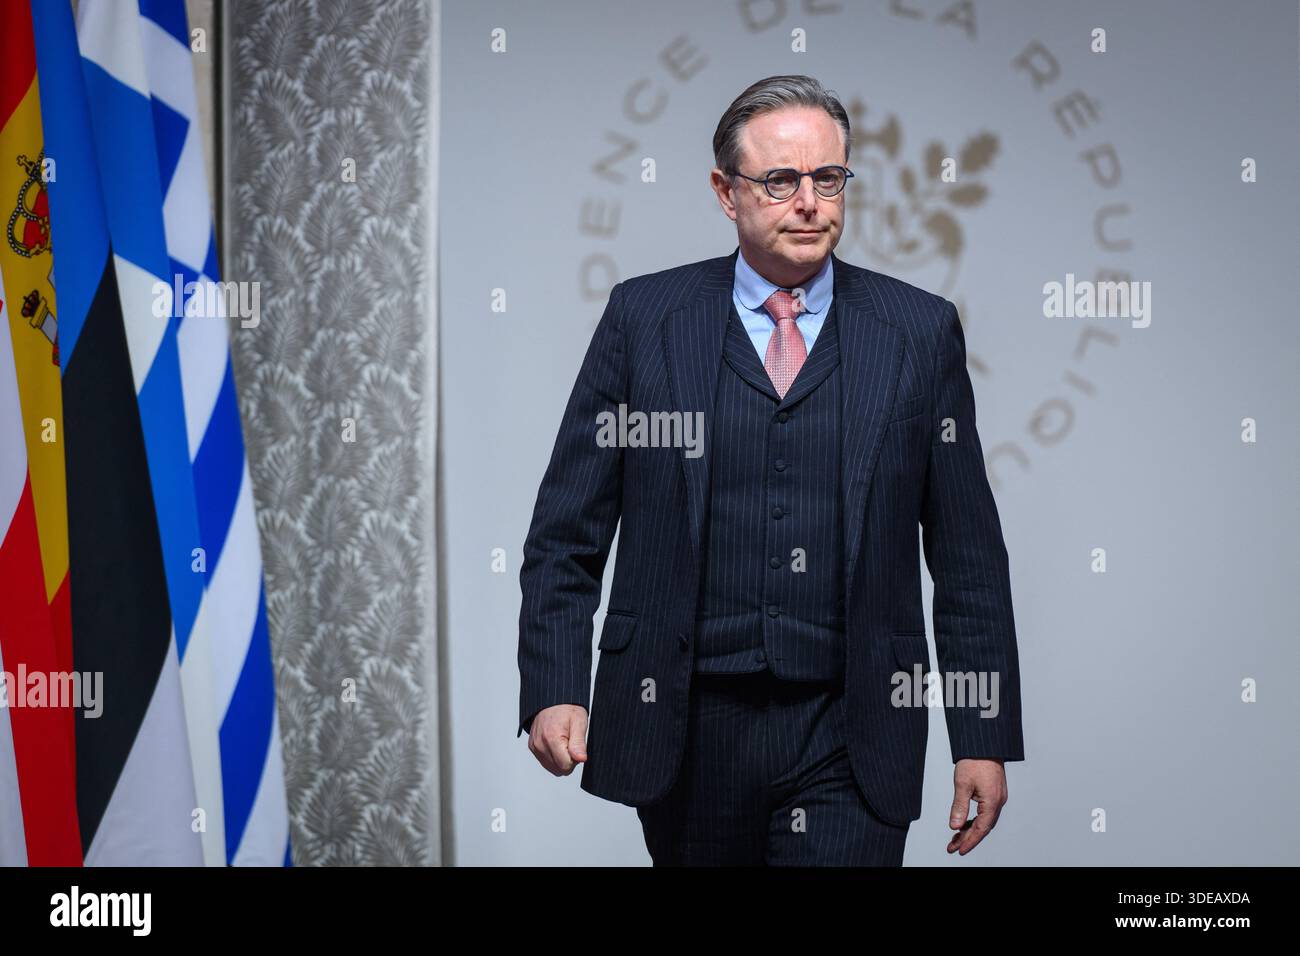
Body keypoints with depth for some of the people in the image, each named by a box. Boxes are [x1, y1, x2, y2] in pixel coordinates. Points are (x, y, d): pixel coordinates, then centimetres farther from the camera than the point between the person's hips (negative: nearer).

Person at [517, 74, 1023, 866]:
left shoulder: (920, 330, 3)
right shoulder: (645, 317, 3)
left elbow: (968, 552, 4)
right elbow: (568, 531, 3)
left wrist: (986, 738, 2)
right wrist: (553, 691, -9)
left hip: (850, 744, 0)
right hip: (684, 732, 1)